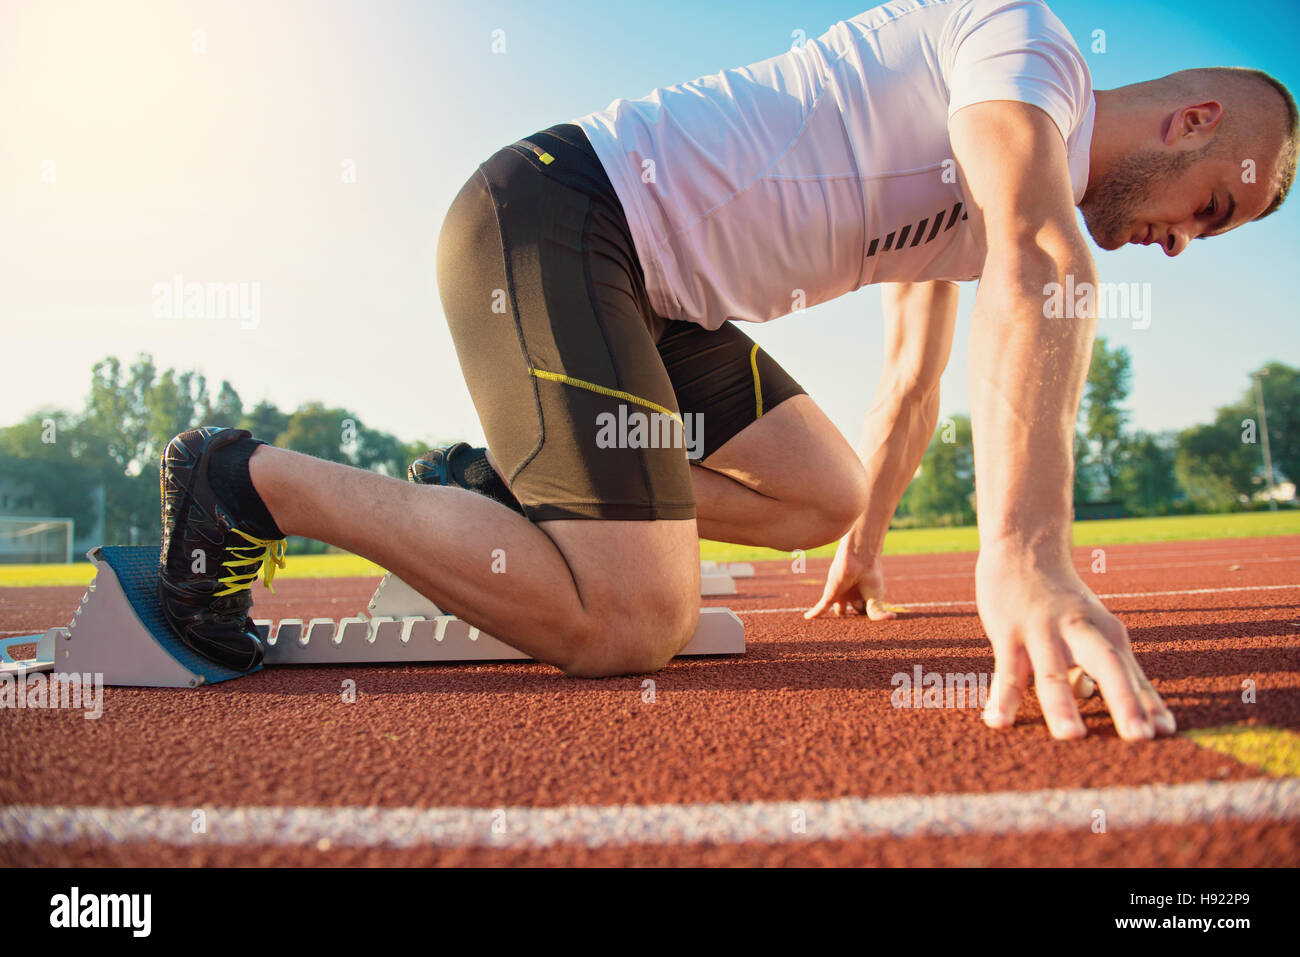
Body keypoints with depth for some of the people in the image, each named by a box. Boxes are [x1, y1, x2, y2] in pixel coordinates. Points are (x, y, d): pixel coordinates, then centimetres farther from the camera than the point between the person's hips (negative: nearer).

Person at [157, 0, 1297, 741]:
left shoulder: (973, 208, 23)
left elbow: (914, 381, 31)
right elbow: (1042, 266, -27)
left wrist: (861, 549, 39)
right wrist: (1026, 559, -37)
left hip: (649, 290, 10)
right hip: (552, 217, -10)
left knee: (822, 496, 9)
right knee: (627, 626, -21)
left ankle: (493, 489, 14)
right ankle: (251, 483, -7)